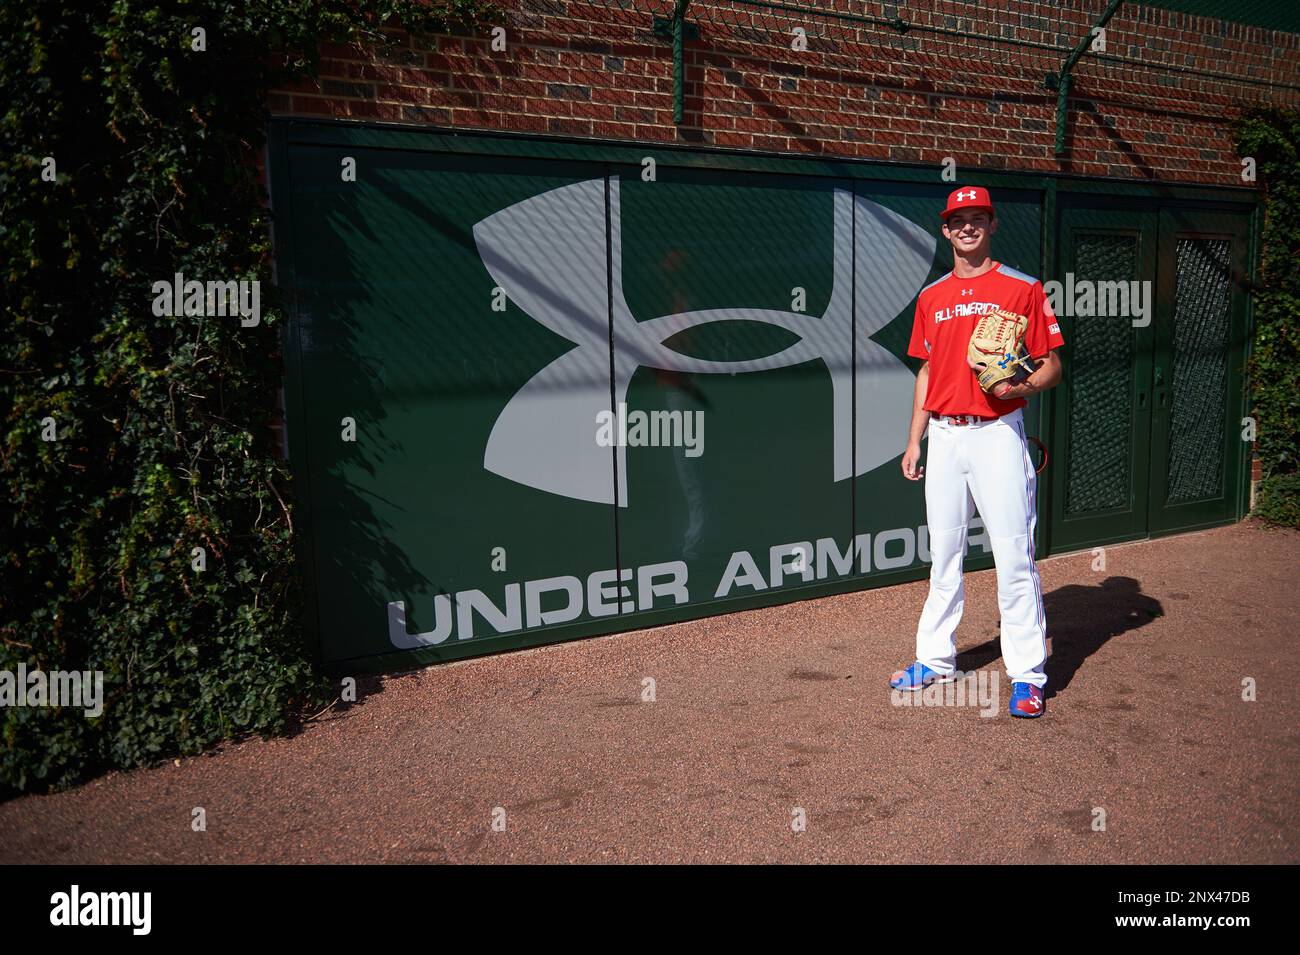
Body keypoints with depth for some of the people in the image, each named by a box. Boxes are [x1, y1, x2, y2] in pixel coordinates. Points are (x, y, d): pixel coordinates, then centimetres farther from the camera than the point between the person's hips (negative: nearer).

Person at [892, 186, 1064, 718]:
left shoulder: (1022, 288, 0)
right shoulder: (931, 297, 14)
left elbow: (1052, 367, 0)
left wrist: (1021, 386, -22)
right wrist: (914, 441, 12)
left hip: (997, 433, -5)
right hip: (944, 436, 5)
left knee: (1013, 555, -5)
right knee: (944, 554, 12)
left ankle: (1027, 676, 4)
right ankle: (936, 659, 23)